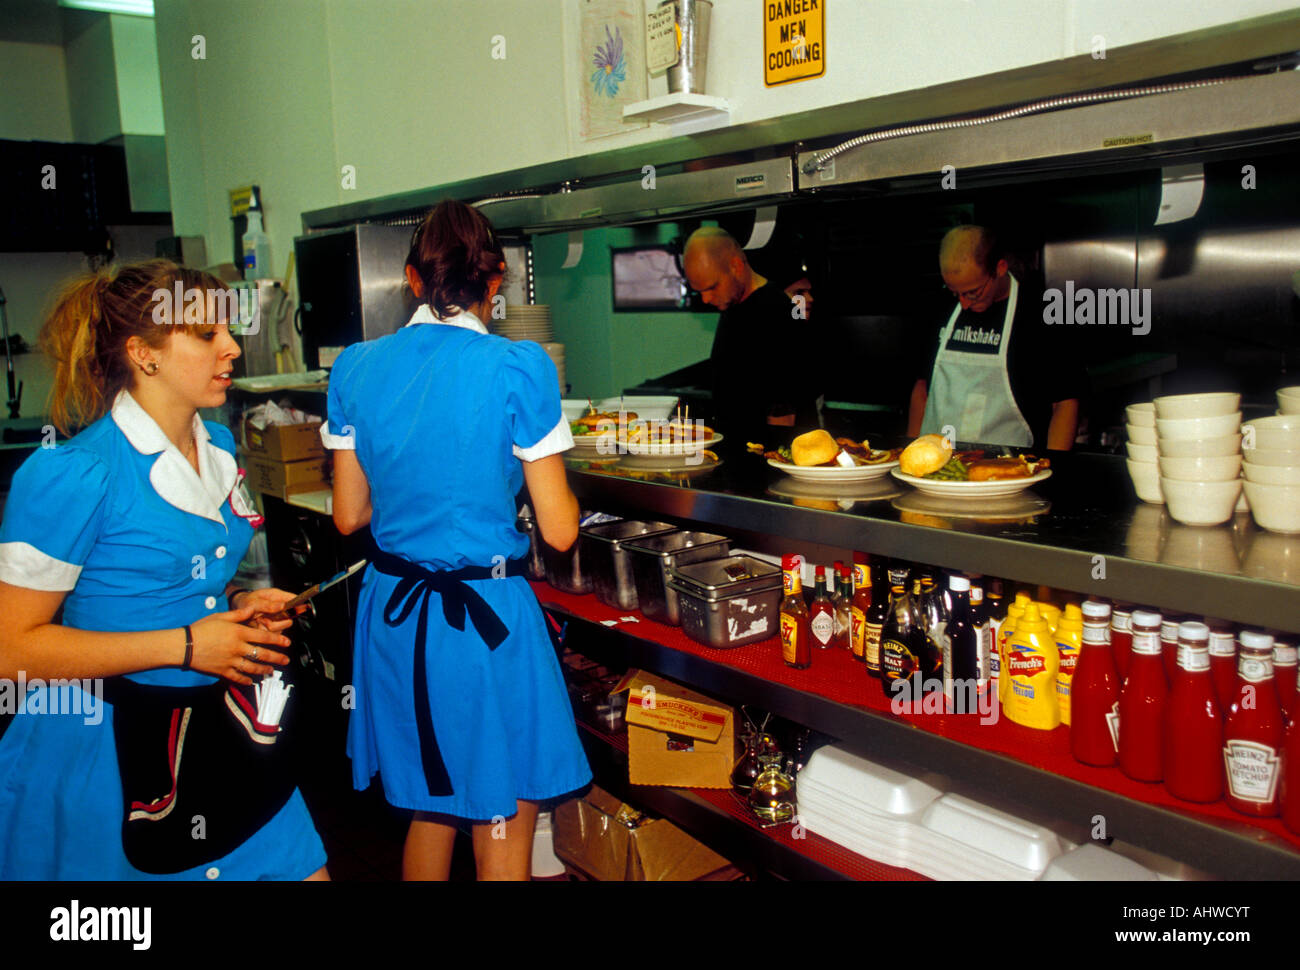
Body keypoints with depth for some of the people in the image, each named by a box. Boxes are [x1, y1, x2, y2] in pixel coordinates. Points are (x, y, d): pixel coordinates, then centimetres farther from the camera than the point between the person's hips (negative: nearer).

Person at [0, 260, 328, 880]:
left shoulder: (217, 447, 6)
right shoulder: (70, 474, -18)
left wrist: (238, 605, 1)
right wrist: (184, 646, -21)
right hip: (103, 751, -6)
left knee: (300, 867, 7)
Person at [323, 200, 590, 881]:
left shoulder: (356, 367, -1)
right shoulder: (519, 368, -14)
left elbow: (349, 515, 5)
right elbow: (559, 531, -13)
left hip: (394, 611, 5)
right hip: (486, 617, -5)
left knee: (429, 810, 25)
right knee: (505, 826, 13)